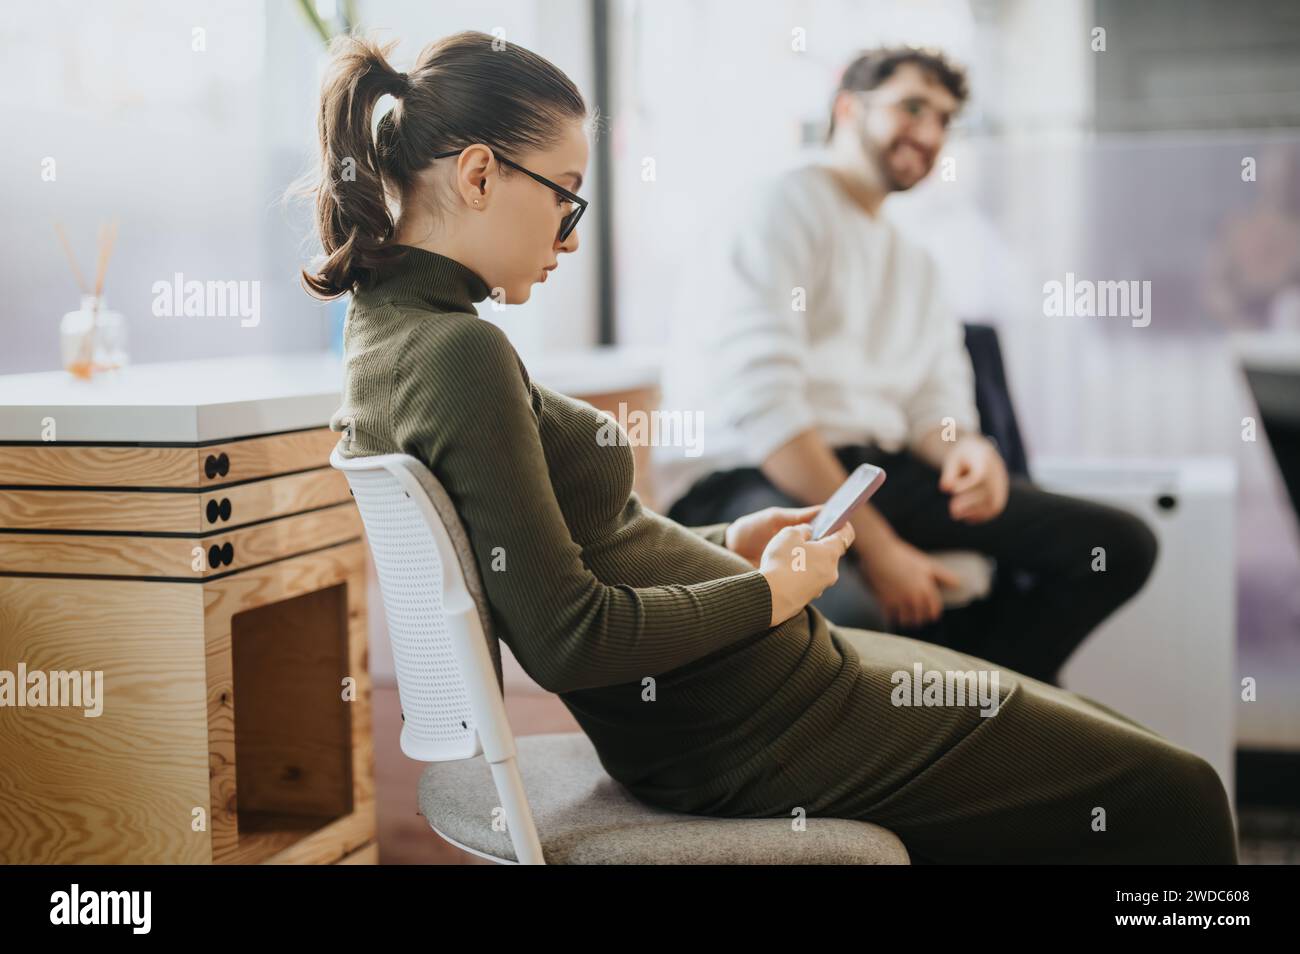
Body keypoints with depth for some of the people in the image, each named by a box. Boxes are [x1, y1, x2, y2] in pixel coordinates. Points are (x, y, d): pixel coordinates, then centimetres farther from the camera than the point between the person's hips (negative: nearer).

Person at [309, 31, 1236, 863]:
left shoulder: (389, 330, 8)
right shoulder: (461, 354, -23)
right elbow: (567, 637, -26)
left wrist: (726, 545, 9)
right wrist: (766, 592, -11)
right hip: (746, 730, -10)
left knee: (1111, 741, 22)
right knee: (1177, 798, 0)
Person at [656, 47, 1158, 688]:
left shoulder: (914, 267, 25)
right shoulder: (788, 204, -2)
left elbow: (934, 407, 15)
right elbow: (759, 400, -15)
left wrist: (967, 449, -12)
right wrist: (873, 546, -20)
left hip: (874, 472, 8)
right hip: (742, 482, -8)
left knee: (1121, 545, -5)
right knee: (848, 611, -41)